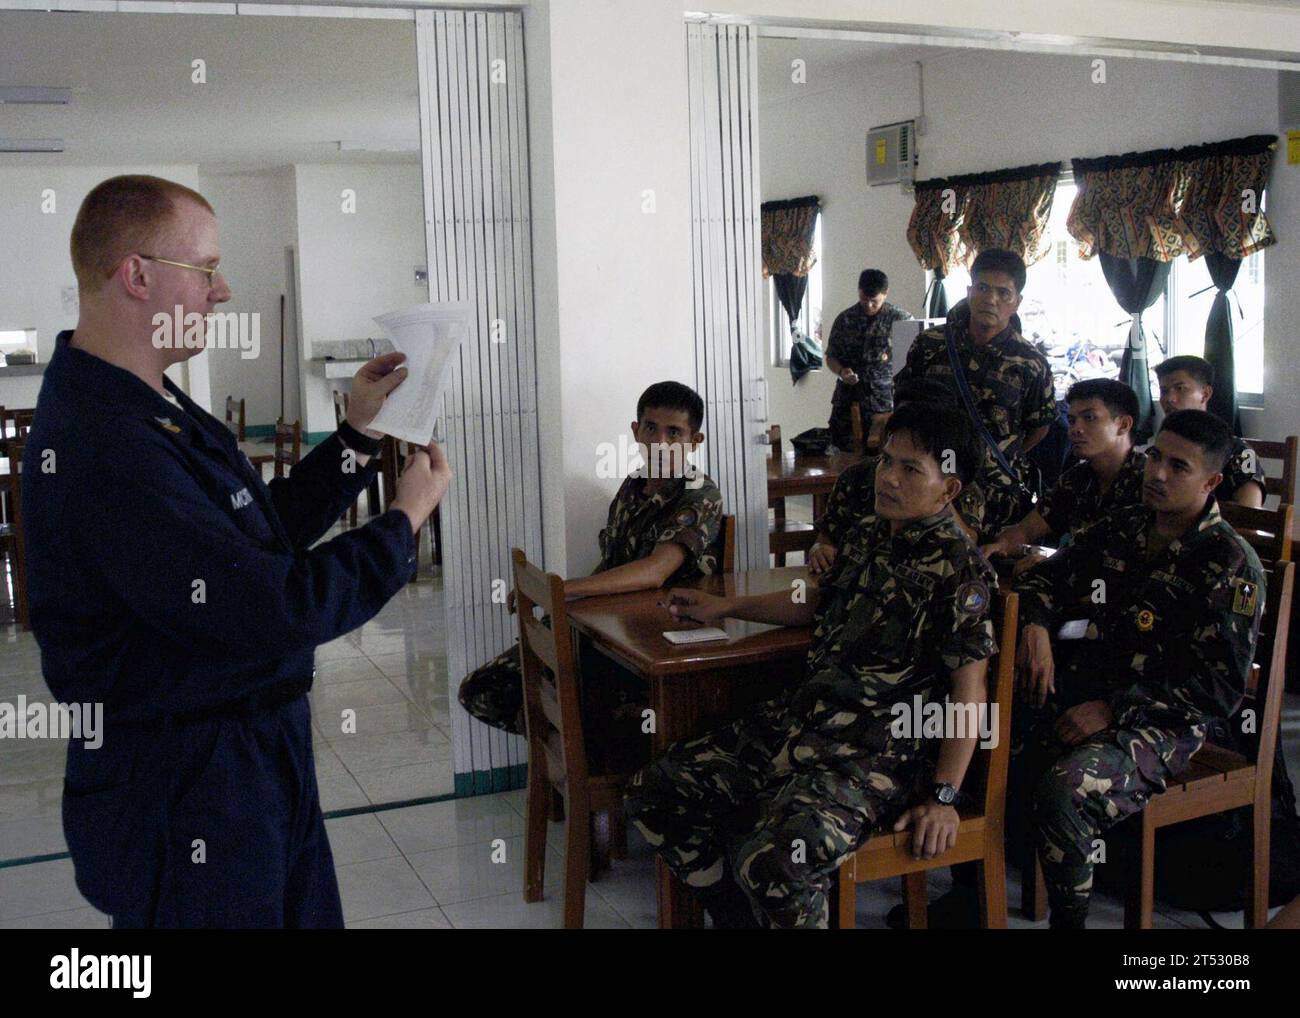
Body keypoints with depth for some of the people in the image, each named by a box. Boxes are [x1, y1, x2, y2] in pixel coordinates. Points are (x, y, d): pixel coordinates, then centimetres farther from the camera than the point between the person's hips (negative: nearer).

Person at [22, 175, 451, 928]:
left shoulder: (153, 408, 7)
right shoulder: (102, 448, -27)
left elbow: (265, 530, 14)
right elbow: (275, 610, -28)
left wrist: (358, 433, 7)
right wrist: (406, 522, -14)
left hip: (263, 754, 10)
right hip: (185, 793, -10)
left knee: (308, 917, 21)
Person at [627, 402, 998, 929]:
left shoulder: (958, 567, -10)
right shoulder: (866, 536, 13)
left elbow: (969, 688, -11)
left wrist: (943, 797, -16)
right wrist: (725, 606, 31)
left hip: (878, 747, -8)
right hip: (803, 717, 9)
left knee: (773, 861, -35)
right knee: (654, 792, 3)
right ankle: (739, 916, 14)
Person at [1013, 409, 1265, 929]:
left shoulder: (1232, 565, -9)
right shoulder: (1122, 527, 10)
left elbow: (1220, 688, -13)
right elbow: (1047, 577, 18)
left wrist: (1114, 710, -20)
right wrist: (1035, 627, -7)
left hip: (1160, 724, -7)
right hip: (1085, 690, 7)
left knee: (1063, 788, -33)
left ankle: (1068, 919, -11)